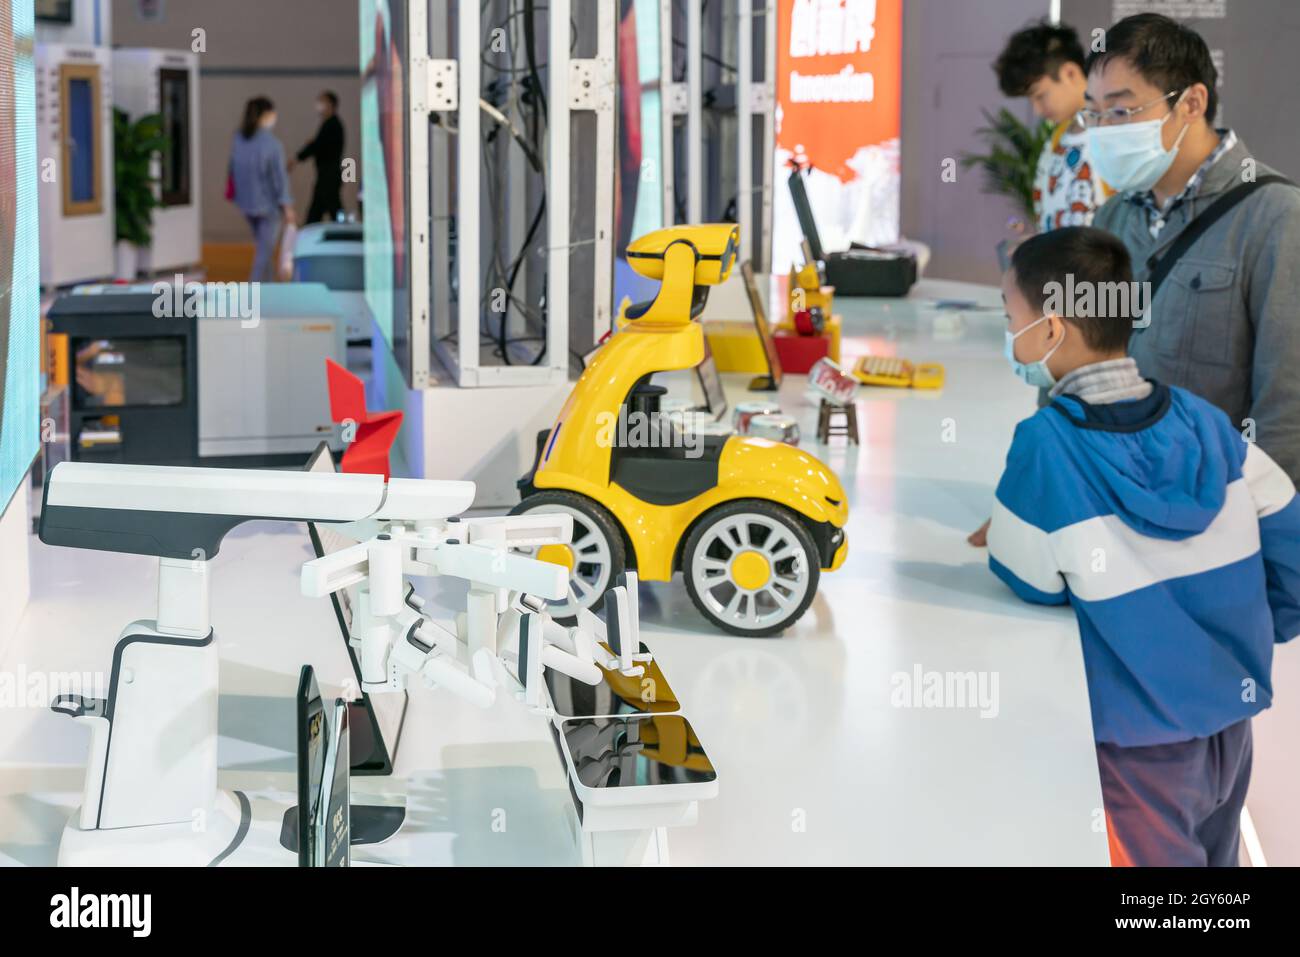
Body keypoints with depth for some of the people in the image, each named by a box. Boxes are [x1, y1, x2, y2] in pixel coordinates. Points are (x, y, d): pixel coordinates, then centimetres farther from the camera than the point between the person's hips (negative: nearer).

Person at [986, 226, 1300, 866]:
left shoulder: (1046, 443, -21)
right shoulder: (1201, 418, -5)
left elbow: (1031, 584, -10)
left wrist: (1015, 537, 10)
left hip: (1143, 741, -5)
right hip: (1232, 720, 5)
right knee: (1210, 858, 24)